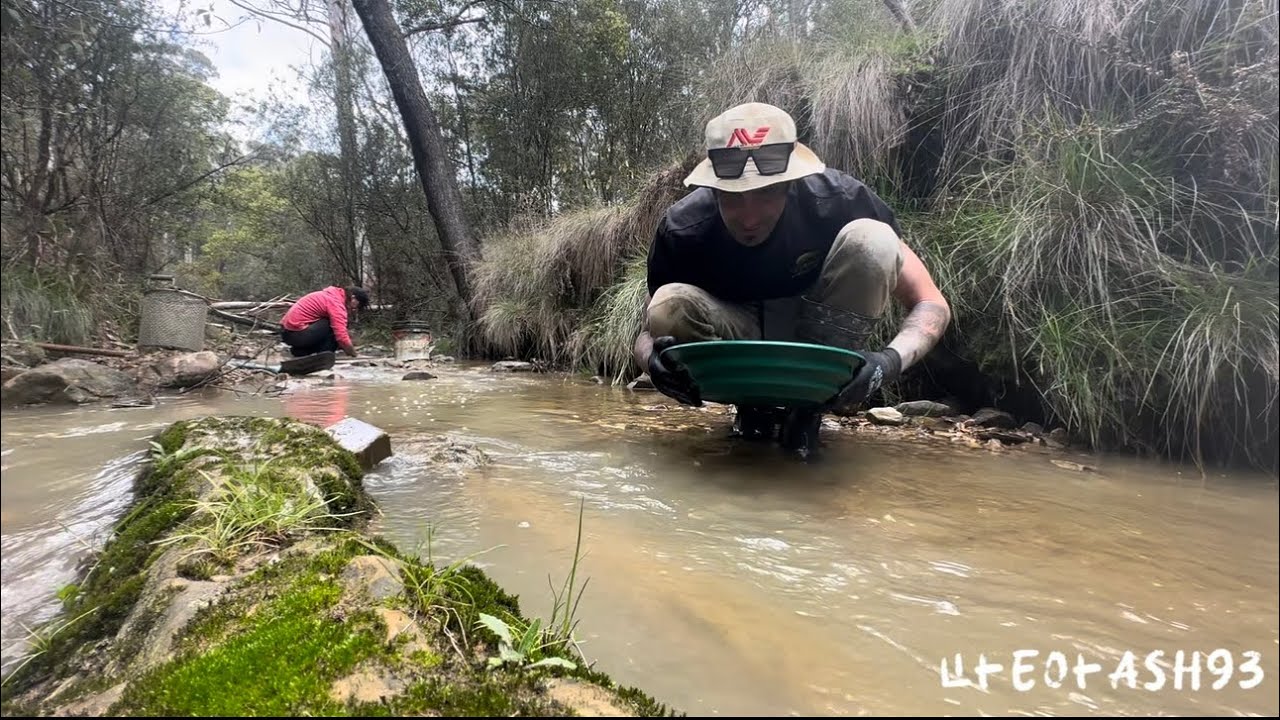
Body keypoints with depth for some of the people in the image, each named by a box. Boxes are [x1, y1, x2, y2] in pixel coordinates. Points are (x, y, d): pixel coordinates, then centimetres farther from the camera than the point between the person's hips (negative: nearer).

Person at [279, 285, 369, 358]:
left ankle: (300, 352, 11)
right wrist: (354, 356, -8)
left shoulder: (332, 295, 15)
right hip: (297, 334, -10)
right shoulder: (336, 303, -15)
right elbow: (342, 338, -22)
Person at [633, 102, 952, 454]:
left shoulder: (839, 199, -25)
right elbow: (648, 332, -11)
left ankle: (810, 406, -14)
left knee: (872, 240, -28)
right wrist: (654, 358, -37)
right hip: (741, 332, 0)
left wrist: (891, 361, -40)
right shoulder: (681, 229, -24)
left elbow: (931, 303, -18)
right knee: (669, 309, -31)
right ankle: (755, 403, -4)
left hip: (823, 333, 1)